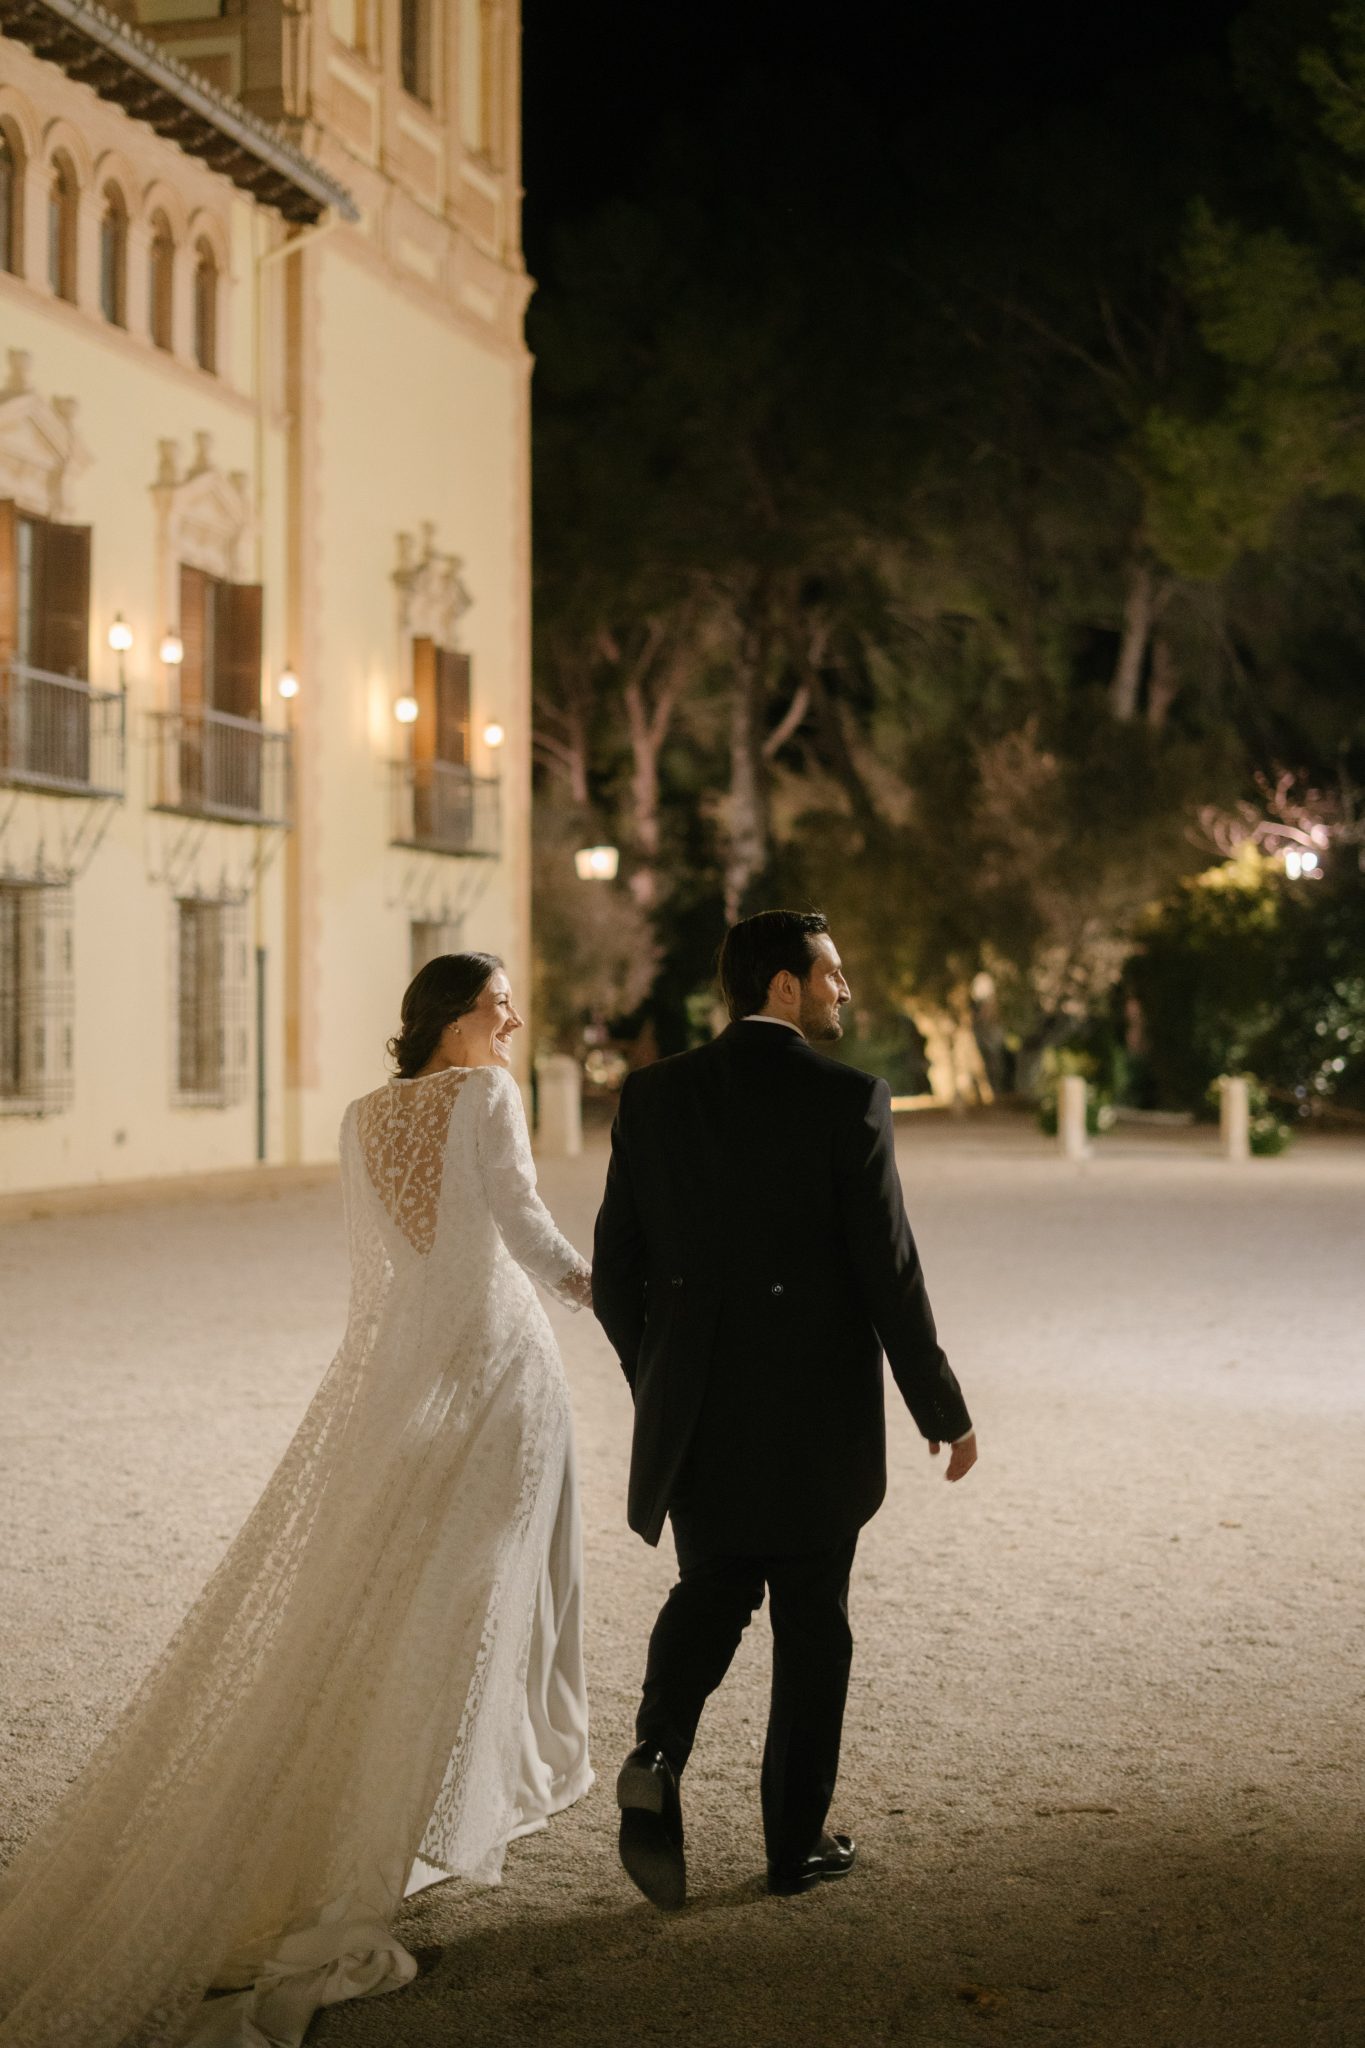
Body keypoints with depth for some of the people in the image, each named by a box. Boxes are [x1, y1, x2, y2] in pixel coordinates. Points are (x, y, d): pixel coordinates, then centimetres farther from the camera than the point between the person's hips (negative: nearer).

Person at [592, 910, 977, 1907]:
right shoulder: (848, 1099, -12)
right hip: (816, 1416, -3)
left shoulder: (653, 1096, 0)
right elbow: (890, 1273, -12)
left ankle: (658, 1756, -4)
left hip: (693, 1414, 3)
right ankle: (798, 1840, 21)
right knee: (811, 1622, 12)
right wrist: (944, 1411, -2)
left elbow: (614, 1270, 3)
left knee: (710, 1591, 20)